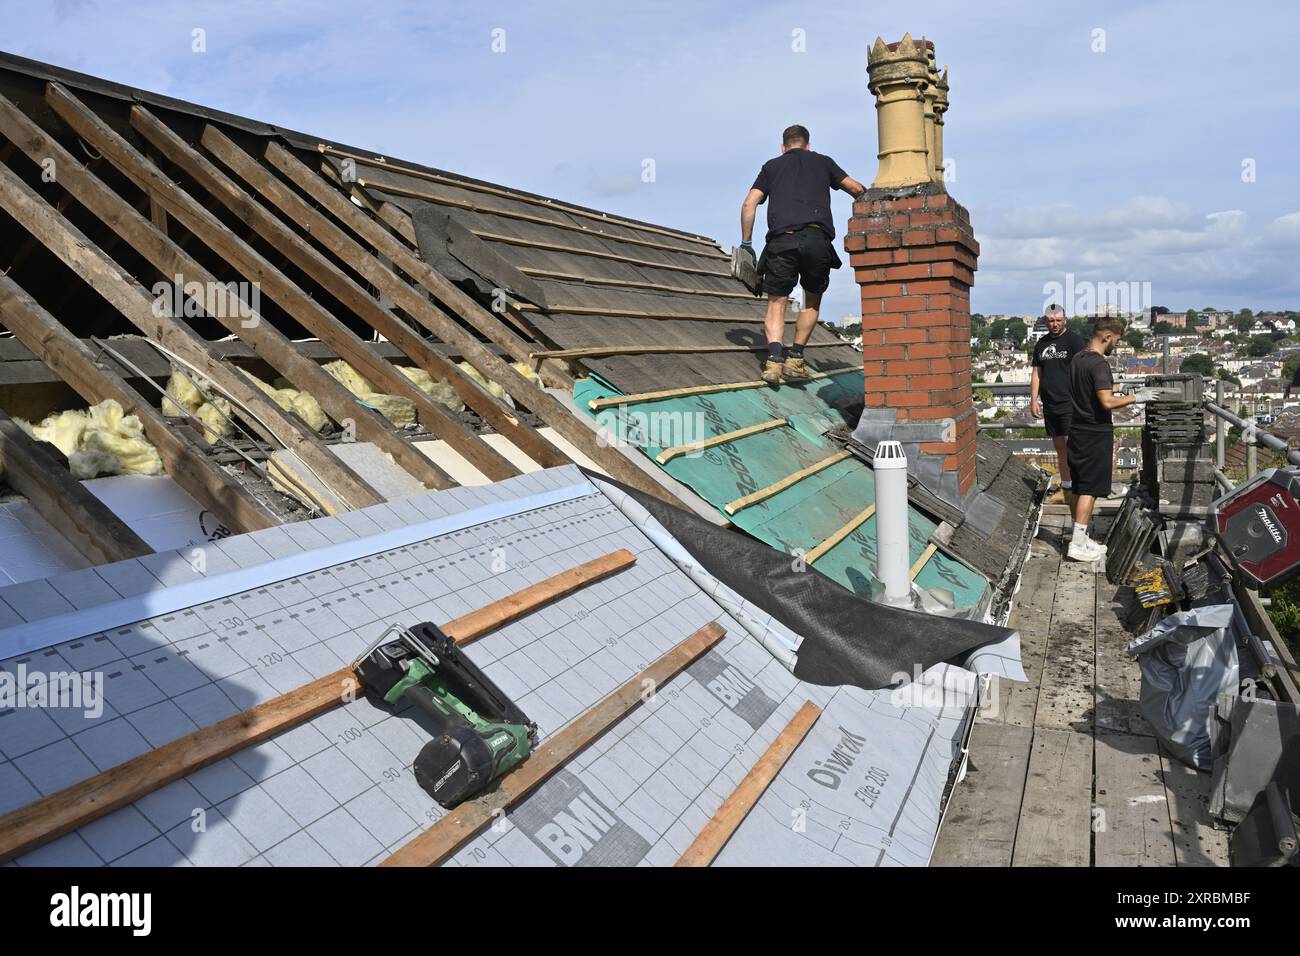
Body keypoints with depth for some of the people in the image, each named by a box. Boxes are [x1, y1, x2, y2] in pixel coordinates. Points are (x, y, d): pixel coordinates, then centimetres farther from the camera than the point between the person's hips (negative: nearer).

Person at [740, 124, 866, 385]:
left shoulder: (772, 166, 23)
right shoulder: (822, 162, 24)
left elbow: (749, 203, 12)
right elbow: (856, 189, 24)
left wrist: (746, 243, 17)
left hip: (781, 240, 0)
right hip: (817, 239, 0)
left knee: (776, 303, 6)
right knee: (812, 301, 19)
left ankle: (774, 358, -16)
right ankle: (795, 359, 13)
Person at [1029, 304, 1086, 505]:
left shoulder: (1074, 340, -4)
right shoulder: (1042, 343, 15)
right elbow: (1036, 373, 18)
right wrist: (1033, 400, 10)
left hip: (1069, 403, -6)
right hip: (1049, 405, 6)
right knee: (1060, 449, 12)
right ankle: (1065, 489, 20)